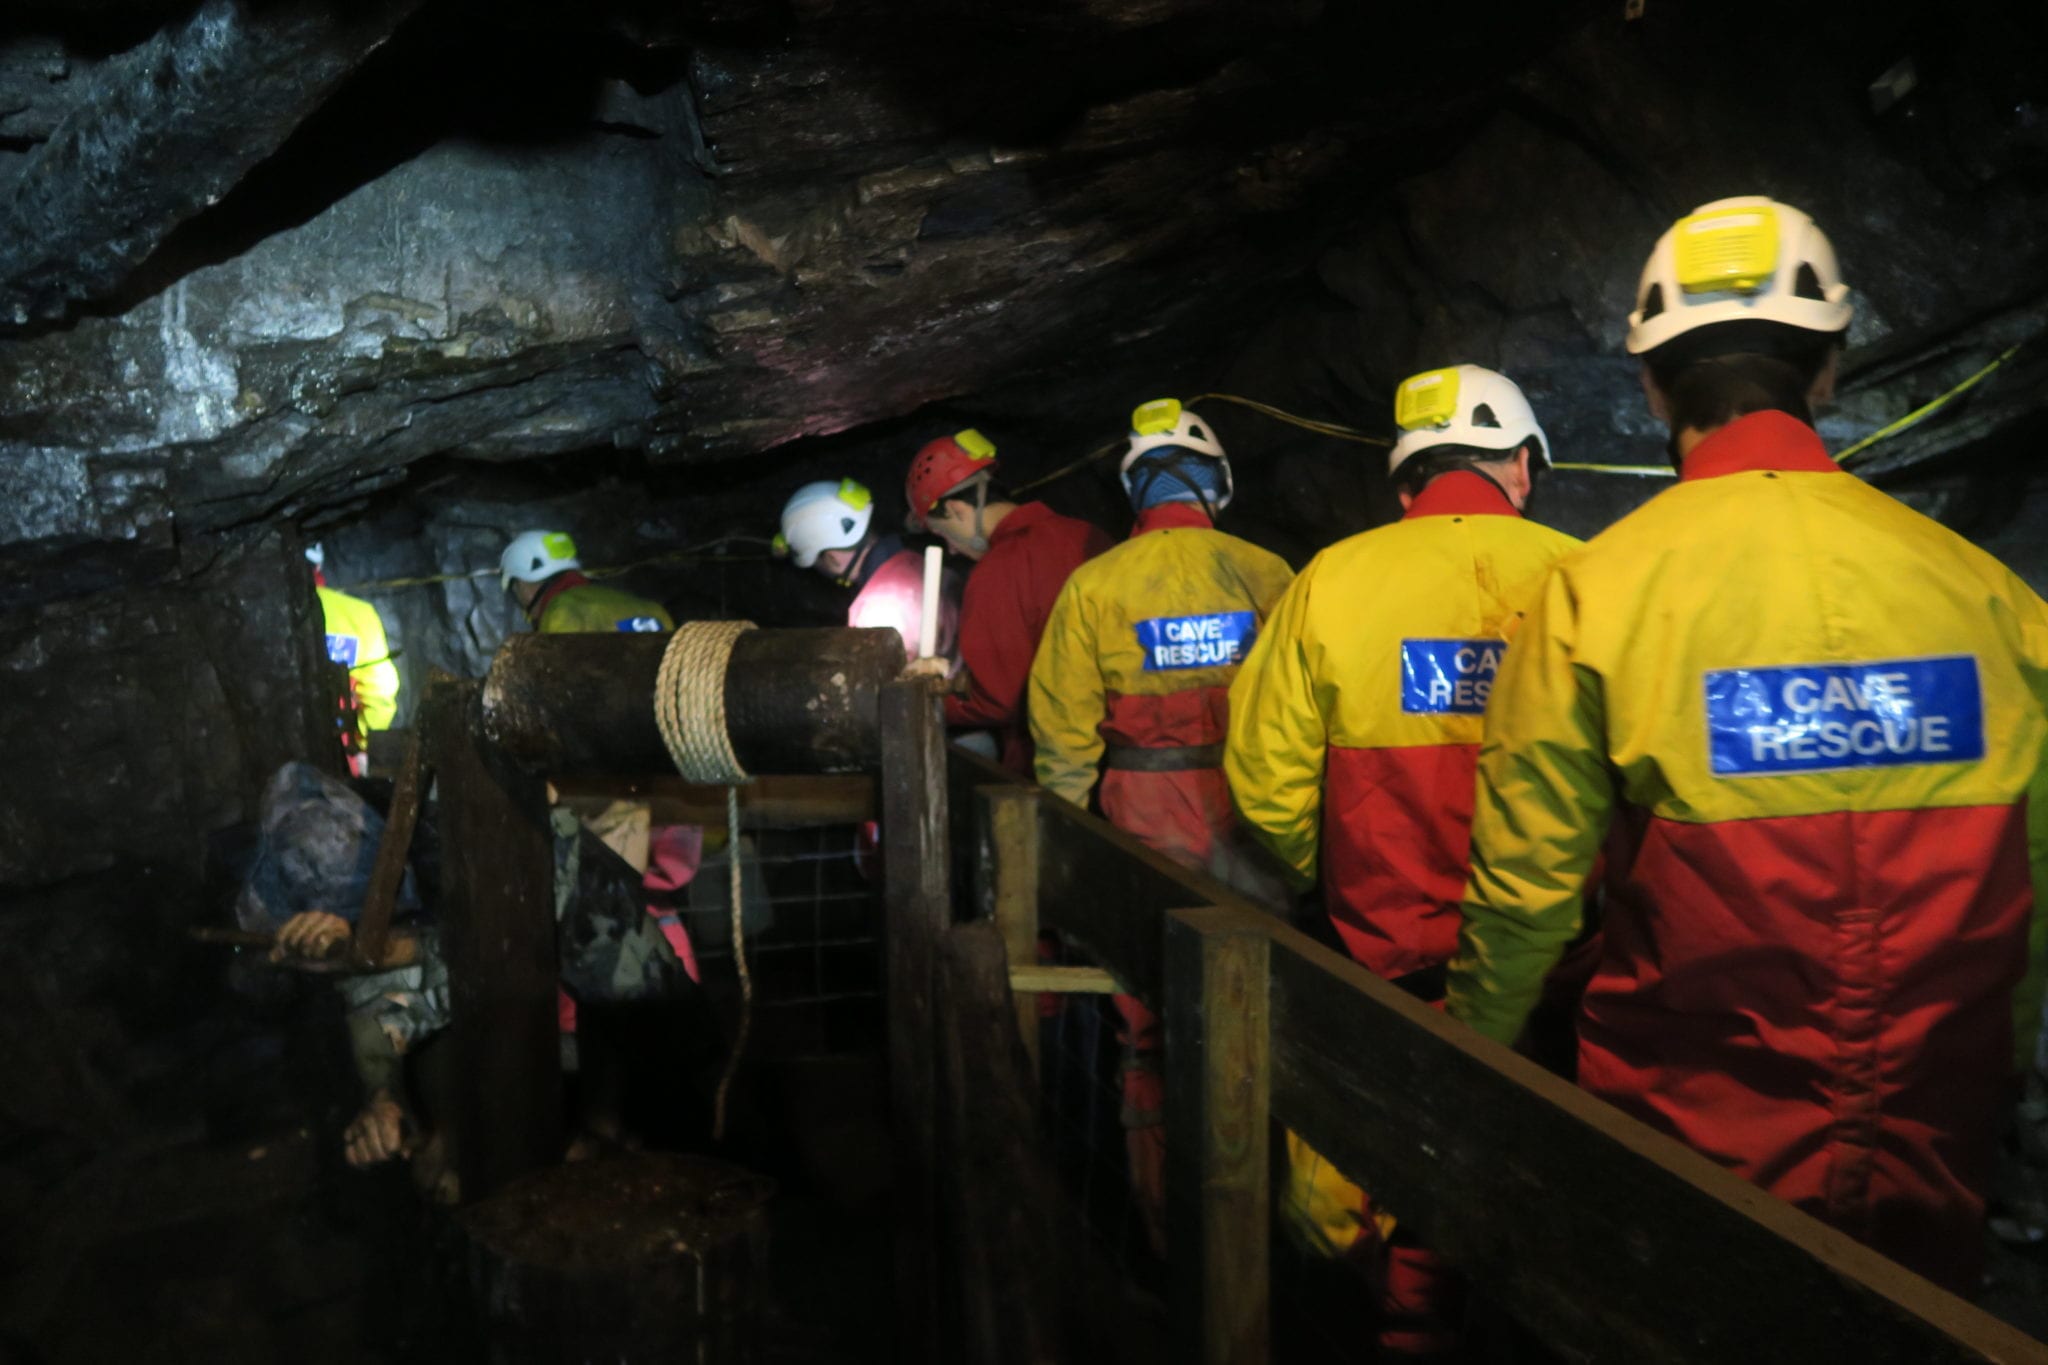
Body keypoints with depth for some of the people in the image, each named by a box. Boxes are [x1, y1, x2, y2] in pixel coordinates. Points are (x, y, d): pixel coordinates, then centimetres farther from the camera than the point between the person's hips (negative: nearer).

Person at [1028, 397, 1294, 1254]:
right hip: (1252, 821, 1)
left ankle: (1165, 1222, 23)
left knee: (1152, 1026, 11)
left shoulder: (1093, 586, -4)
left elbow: (1065, 732, -2)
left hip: (1144, 825, 0)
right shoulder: (1263, 574, -4)